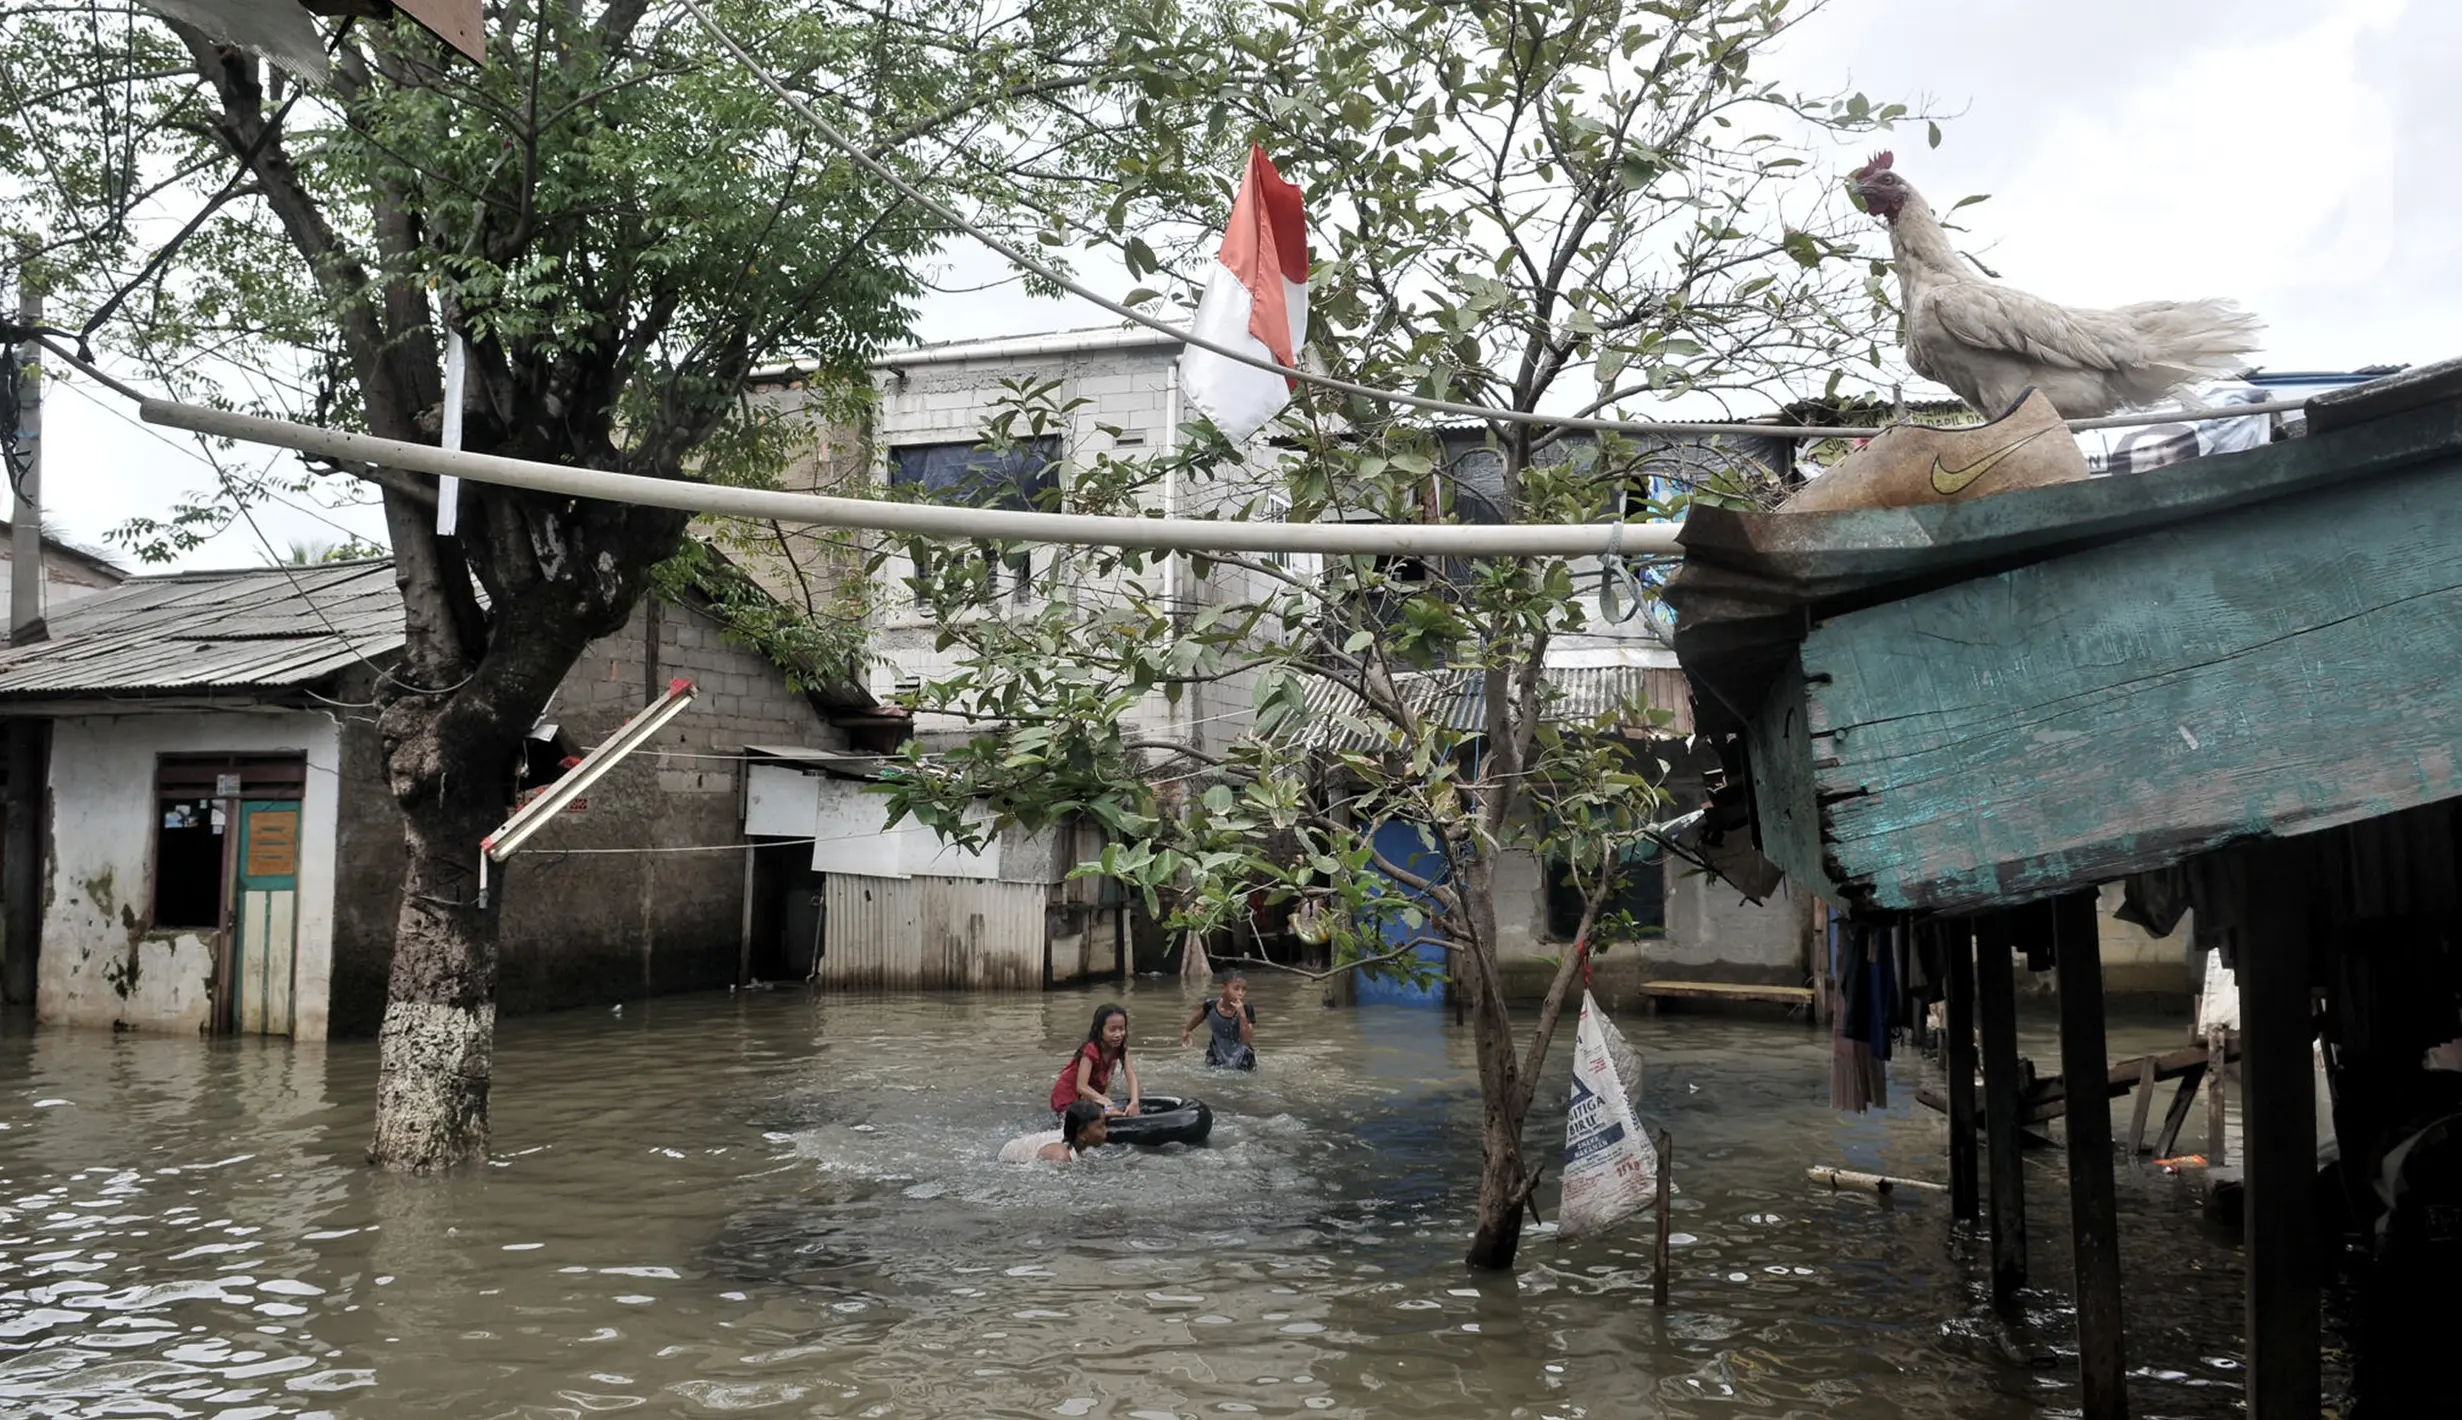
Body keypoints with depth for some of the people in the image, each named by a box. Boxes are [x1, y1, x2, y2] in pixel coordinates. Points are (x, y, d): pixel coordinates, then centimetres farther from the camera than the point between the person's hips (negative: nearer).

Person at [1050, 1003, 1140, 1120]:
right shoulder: (1091, 1050, -25)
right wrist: (1106, 1102, -39)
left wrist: (1134, 1102, -29)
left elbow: (1131, 1076, -13)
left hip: (1090, 1096, 7)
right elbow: (1081, 1086, -31)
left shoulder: (1119, 1048, -5)